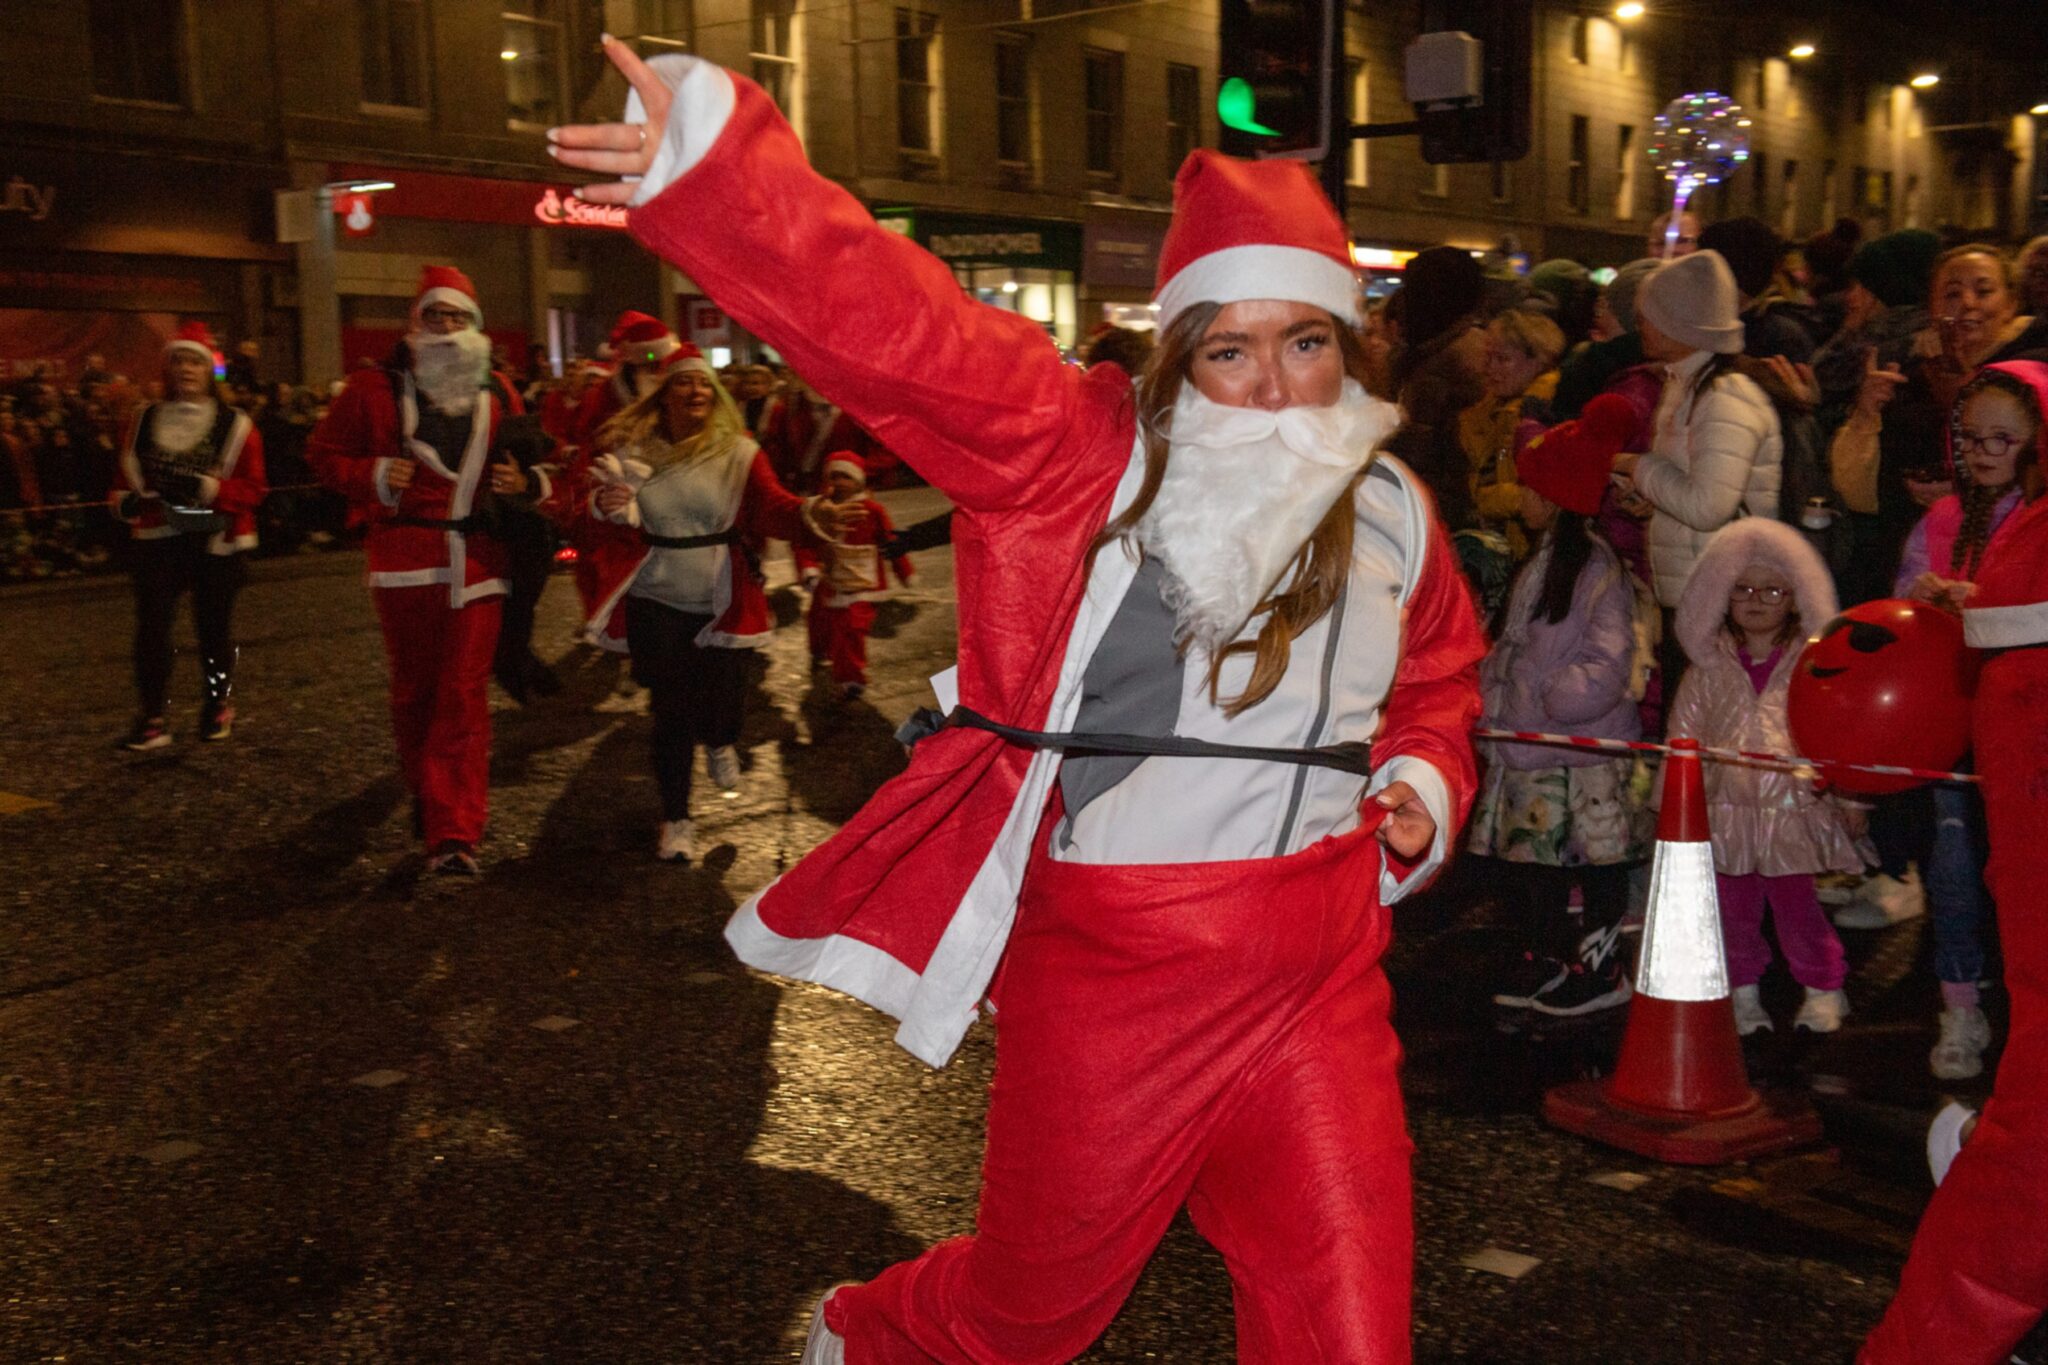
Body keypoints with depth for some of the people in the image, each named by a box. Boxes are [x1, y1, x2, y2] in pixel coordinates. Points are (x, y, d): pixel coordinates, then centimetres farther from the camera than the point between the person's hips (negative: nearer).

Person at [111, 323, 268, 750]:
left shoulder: (236, 427, -1)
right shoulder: (143, 422, 9)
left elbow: (253, 489, -6)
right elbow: (128, 477, 18)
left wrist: (208, 489, -21)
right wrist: (127, 500, -4)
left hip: (215, 543, -2)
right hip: (158, 541, 2)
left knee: (214, 627, 8)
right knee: (152, 624, -7)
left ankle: (218, 705, 27)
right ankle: (151, 718, -2)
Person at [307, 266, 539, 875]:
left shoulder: (497, 397, 9)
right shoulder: (376, 389, 2)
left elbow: (533, 462, 21)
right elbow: (324, 452, 8)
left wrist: (524, 479, -2)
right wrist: (372, 476, -10)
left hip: (476, 565, 1)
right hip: (407, 562, 0)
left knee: (464, 696, -5)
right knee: (415, 689, 11)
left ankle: (454, 833, -6)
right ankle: (426, 793, 36)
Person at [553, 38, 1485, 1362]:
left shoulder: (1388, 512, 6)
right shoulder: (1080, 452, -10)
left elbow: (1439, 678, 25)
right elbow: (898, 322, -25)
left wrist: (1425, 783, 4)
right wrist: (708, 155, -39)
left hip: (1317, 980, 4)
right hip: (1108, 968, -3)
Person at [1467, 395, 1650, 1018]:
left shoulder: (1601, 570, -15)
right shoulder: (1539, 563, 13)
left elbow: (1606, 669, -20)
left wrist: (1540, 697, -19)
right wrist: (1493, 678, 7)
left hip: (1586, 752, -9)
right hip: (1530, 744, 9)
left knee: (1596, 860, 4)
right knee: (1519, 857, 14)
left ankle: (1601, 970, 18)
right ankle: (1546, 957, 31)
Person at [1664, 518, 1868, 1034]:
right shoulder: (1707, 670, 5)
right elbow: (1685, 738, 8)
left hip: (1794, 809, -2)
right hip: (1725, 812, 2)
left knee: (1796, 906, 1)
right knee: (1732, 908, 8)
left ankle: (1824, 989, 21)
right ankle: (1743, 992, 25)